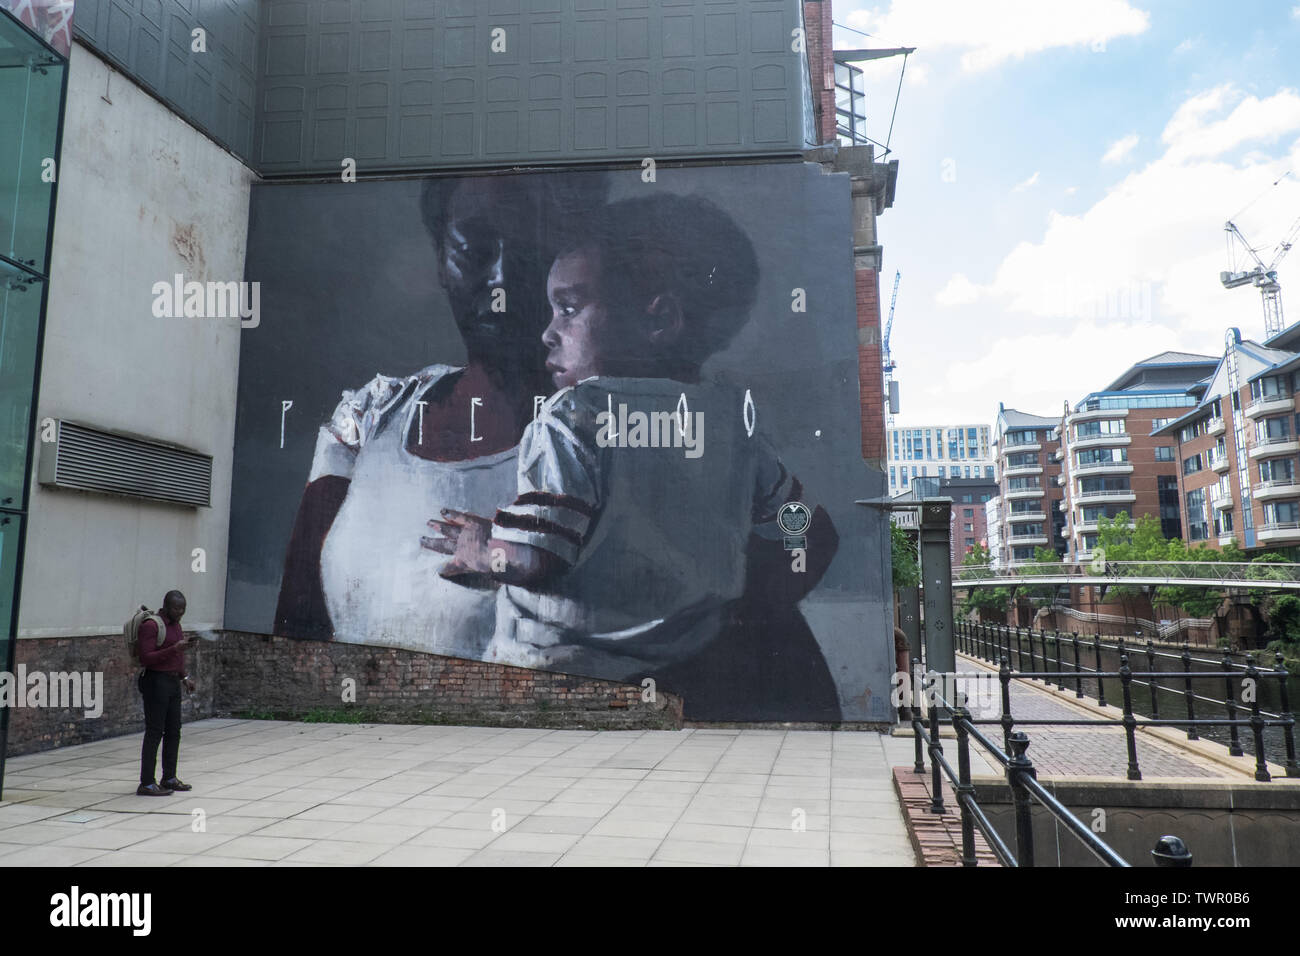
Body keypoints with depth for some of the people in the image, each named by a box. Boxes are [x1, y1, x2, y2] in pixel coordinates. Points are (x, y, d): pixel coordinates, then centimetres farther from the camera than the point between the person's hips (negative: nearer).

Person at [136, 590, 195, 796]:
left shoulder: (176, 624, 14)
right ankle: (146, 784, 1)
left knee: (174, 731, 12)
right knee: (154, 732, -5)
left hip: (173, 682, 9)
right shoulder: (150, 626, -13)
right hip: (156, 681, -9)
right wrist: (174, 648, -27)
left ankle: (169, 778, 21)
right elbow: (146, 659, -20)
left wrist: (184, 677, 15)